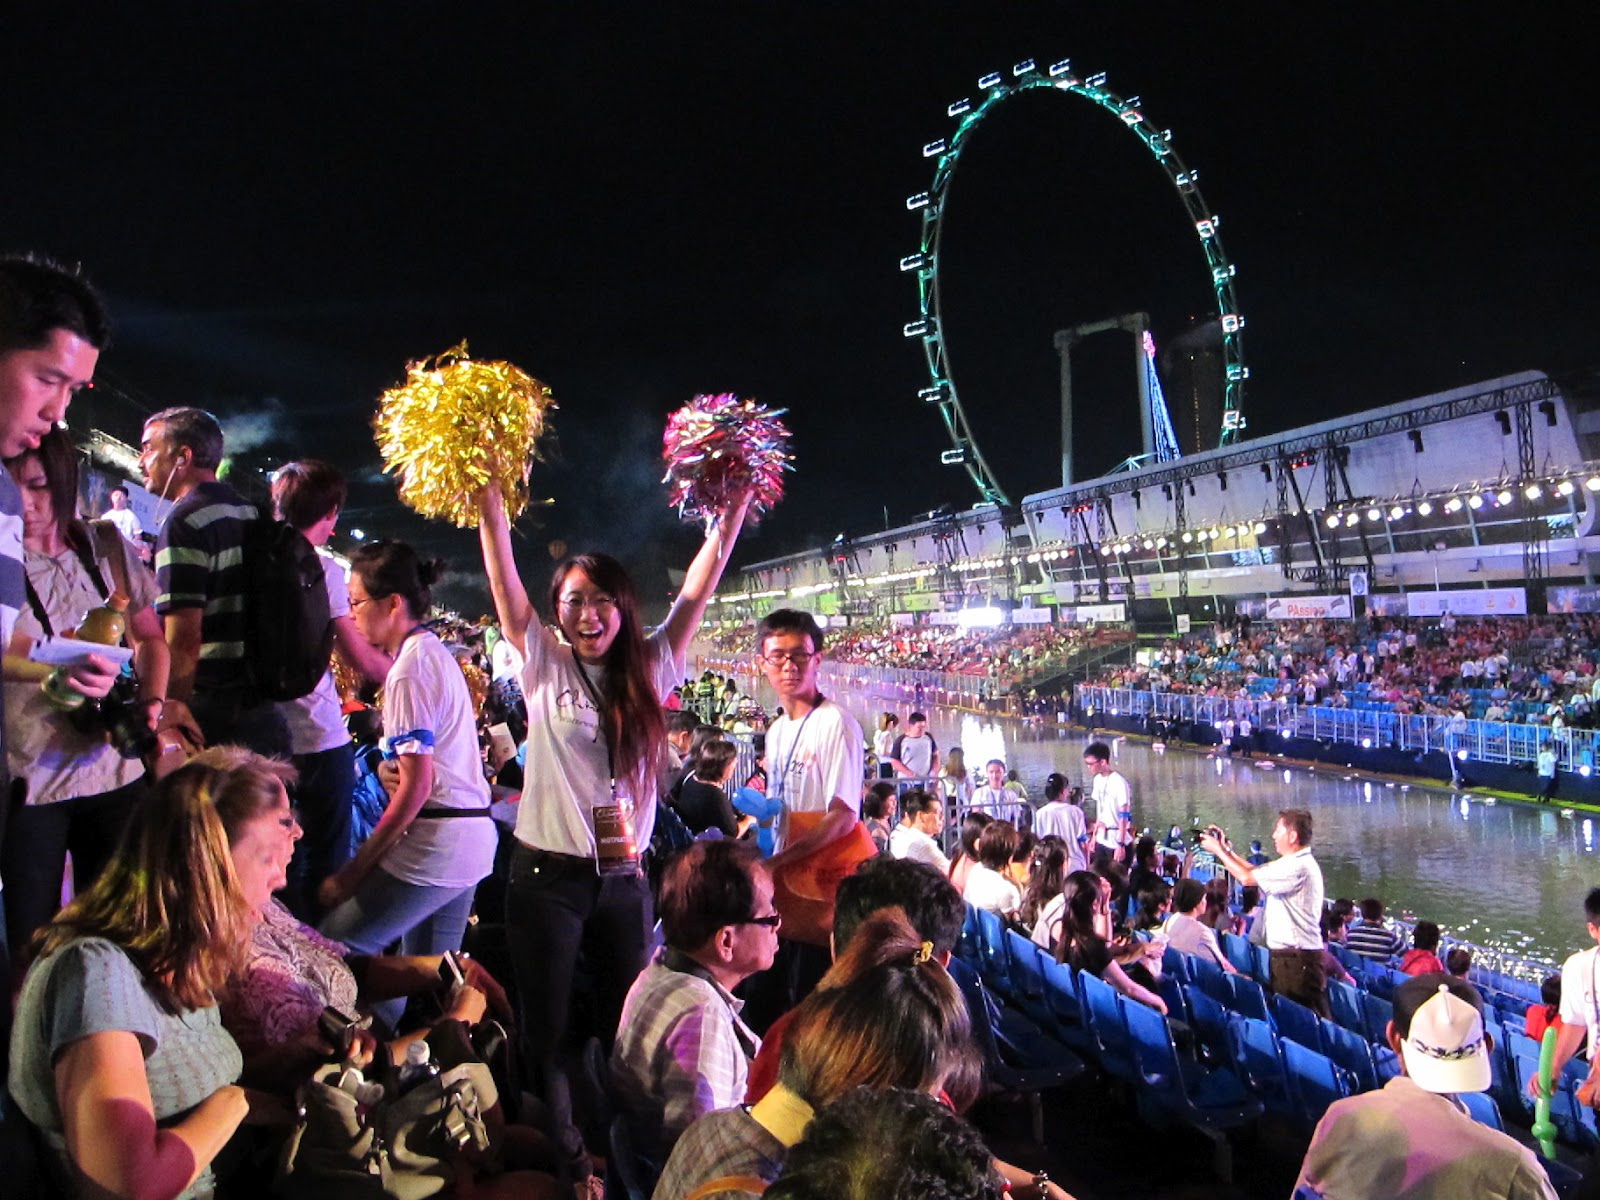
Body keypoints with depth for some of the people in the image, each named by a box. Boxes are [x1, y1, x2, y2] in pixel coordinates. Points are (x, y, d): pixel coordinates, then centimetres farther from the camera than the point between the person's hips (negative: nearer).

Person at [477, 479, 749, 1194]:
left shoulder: (649, 668, 4)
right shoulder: (543, 664, -2)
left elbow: (697, 591, 2)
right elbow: (503, 577, -10)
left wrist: (732, 512, -2)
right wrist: (489, 496, -17)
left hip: (624, 879, 2)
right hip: (548, 876, -2)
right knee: (547, 1032, 8)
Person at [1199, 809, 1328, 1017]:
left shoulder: (1298, 867, -19)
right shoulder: (1294, 863, 14)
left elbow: (1248, 878, -18)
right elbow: (1257, 873, 21)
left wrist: (1218, 850, -7)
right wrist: (1227, 849, 16)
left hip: (1298, 958, -10)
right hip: (1287, 954, 10)